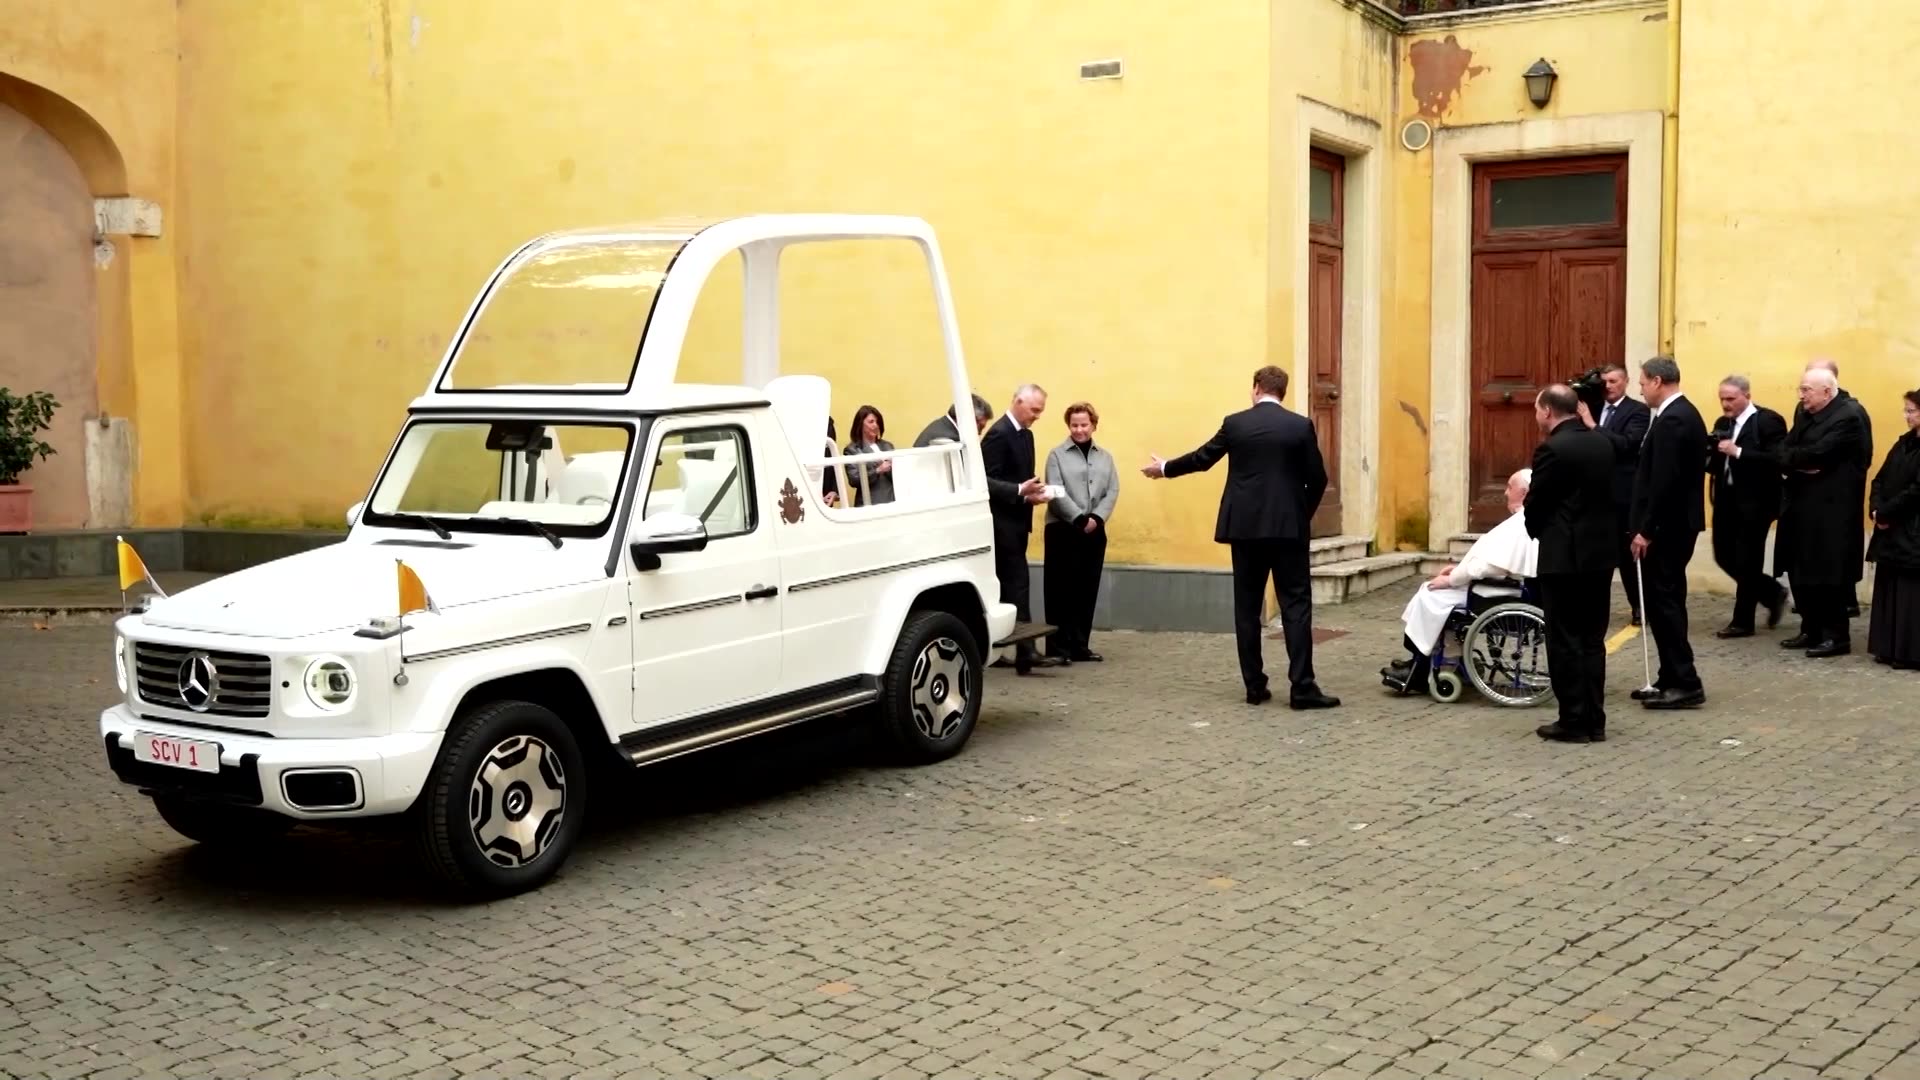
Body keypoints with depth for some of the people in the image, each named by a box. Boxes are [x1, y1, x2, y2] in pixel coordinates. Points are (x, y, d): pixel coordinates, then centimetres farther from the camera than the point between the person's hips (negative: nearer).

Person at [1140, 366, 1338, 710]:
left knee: (1247, 607, 8)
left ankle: (1254, 686, 10)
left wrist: (1164, 468, 27)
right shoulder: (1301, 426, -1)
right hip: (1287, 527, -1)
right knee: (1296, 605, -1)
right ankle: (1302, 687, -6)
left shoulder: (1235, 423, 1)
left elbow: (1201, 459, 10)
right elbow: (1317, 478, 1)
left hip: (1245, 527, 1)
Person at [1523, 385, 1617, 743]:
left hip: (1564, 556, -8)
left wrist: (1538, 533, 11)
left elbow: (1535, 506, -9)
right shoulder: (1603, 442, 8)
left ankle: (1574, 722, 3)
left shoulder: (1552, 450, -16)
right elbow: (1603, 494, 13)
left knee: (1564, 643, 0)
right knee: (1592, 640, 11)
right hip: (1600, 552, 8)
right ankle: (1594, 720, 15)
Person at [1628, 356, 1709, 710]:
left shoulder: (1671, 420, -18)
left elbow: (1663, 481, -24)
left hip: (1666, 526, -11)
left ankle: (1685, 683, -5)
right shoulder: (1684, 413, 14)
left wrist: (1645, 530, -20)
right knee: (1667, 600, 14)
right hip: (1677, 523, 11)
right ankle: (1673, 680, 19)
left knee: (1662, 601, -7)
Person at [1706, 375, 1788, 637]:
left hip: (1754, 501, -8)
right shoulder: (1723, 423, 11)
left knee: (1746, 562, 0)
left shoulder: (1768, 420, -11)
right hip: (1727, 500, 8)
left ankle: (1742, 622, 12)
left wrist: (1738, 452, -25)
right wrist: (1712, 454, -11)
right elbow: (1714, 463, 11)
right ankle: (1773, 594, 30)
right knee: (1724, 556, 10)